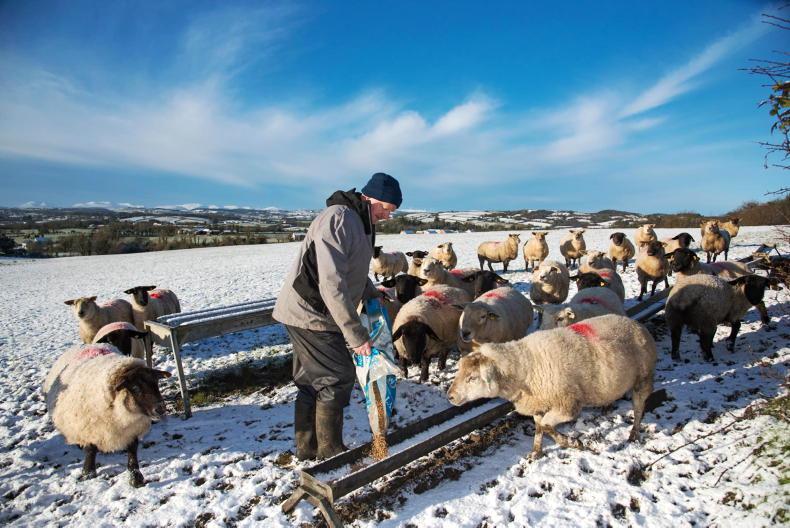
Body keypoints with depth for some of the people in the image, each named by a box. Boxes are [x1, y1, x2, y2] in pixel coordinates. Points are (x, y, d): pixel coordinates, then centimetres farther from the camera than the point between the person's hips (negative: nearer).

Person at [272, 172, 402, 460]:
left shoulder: (359, 221, 11)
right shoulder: (338, 219, -23)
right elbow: (331, 284, -29)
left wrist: (373, 295, 11)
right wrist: (355, 334, -26)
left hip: (307, 314, 10)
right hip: (311, 314, -10)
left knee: (312, 381, 16)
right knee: (337, 378, -2)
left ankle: (308, 448, 29)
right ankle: (329, 451, 15)